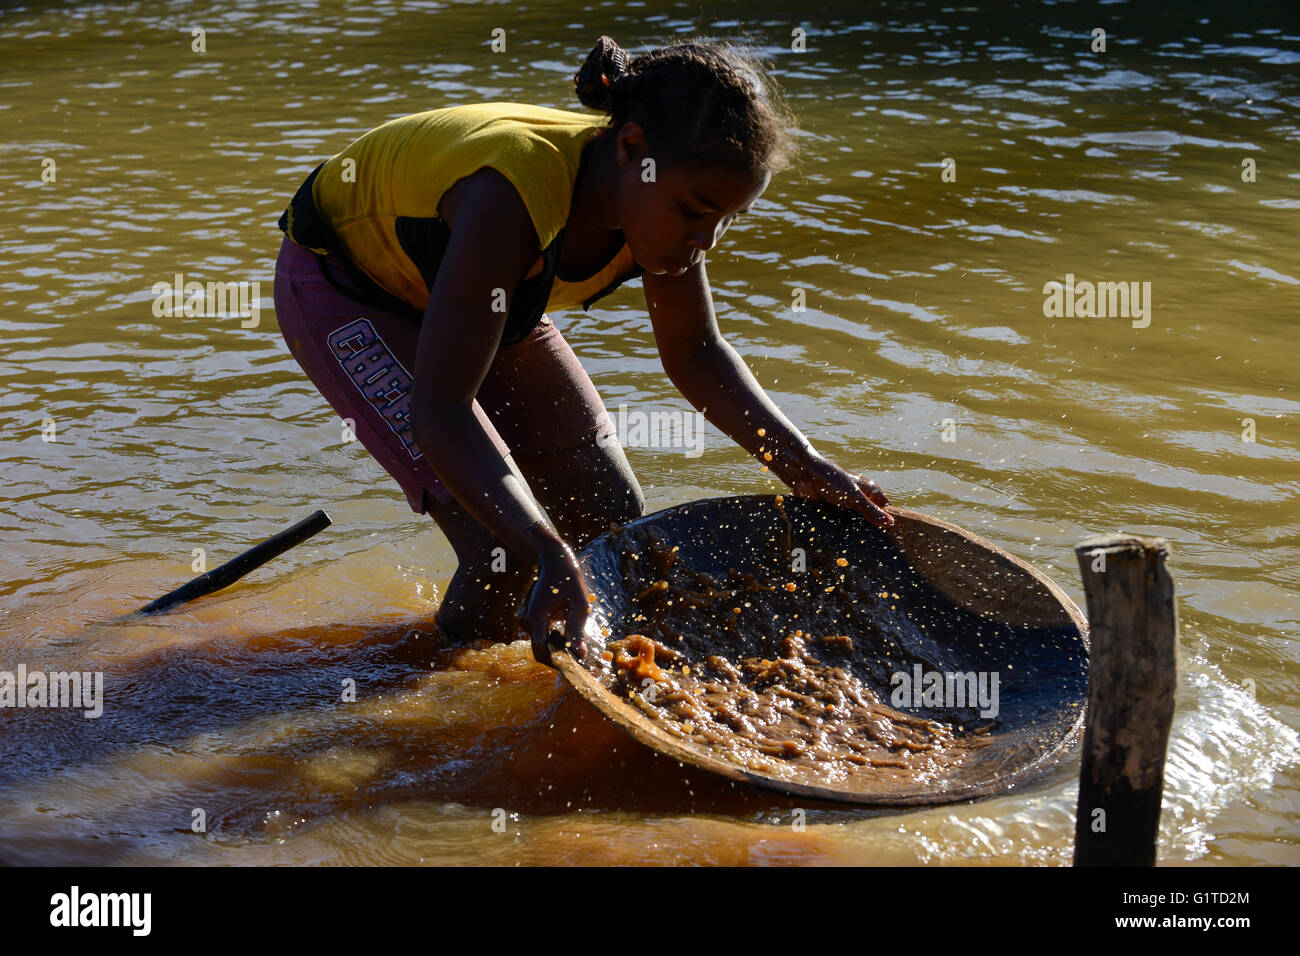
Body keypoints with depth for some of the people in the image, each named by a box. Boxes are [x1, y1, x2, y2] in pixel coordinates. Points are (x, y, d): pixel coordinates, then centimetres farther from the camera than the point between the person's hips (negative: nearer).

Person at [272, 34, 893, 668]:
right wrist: (548, 557, -55)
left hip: (460, 289, 7)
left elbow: (696, 355, -2)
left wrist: (802, 468, -11)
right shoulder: (517, 194, -43)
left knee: (614, 521, 3)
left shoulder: (659, 200, -21)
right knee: (504, 556, -21)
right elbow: (439, 413, -45)